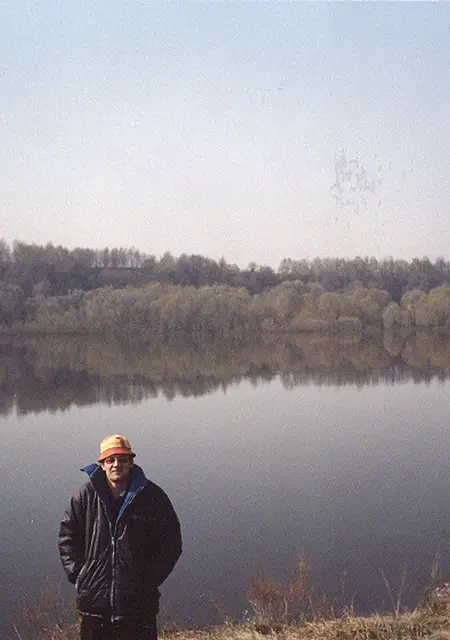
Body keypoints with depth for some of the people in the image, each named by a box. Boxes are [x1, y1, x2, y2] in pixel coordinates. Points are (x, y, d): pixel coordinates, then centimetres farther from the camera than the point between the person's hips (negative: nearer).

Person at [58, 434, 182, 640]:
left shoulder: (152, 496, -1)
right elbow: (67, 534, 12)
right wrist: (76, 573, 3)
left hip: (139, 602, -1)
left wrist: (151, 578, -2)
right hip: (94, 599, 1)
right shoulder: (87, 496, 2)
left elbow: (171, 542, 4)